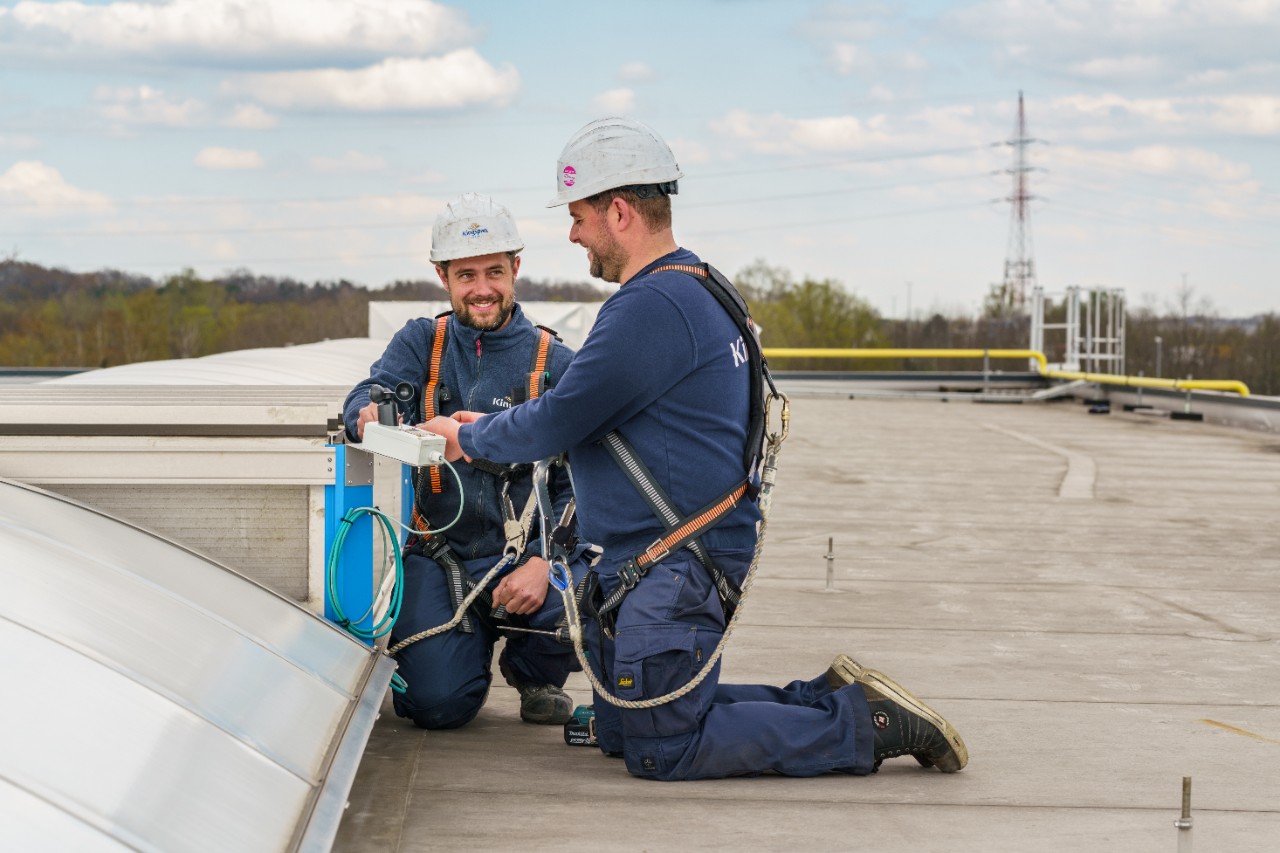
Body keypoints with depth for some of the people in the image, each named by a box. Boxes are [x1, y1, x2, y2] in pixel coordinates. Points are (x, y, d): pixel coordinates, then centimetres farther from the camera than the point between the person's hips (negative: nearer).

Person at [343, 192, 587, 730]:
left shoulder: (554, 363, 3)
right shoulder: (421, 343, 8)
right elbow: (369, 398, -10)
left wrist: (543, 562, -20)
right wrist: (371, 414, -37)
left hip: (526, 552, 0)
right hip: (441, 555, 0)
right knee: (438, 703, -21)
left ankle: (533, 672, 7)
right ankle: (474, 641, 18)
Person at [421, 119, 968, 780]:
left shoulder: (650, 308, -20)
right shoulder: (697, 288, 13)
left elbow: (556, 425, -19)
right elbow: (587, 411, 22)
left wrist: (470, 438, -1)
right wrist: (492, 426, 15)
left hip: (673, 572, -11)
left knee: (661, 751, -5)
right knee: (618, 732, 16)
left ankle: (865, 725, -3)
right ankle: (823, 701, 13)